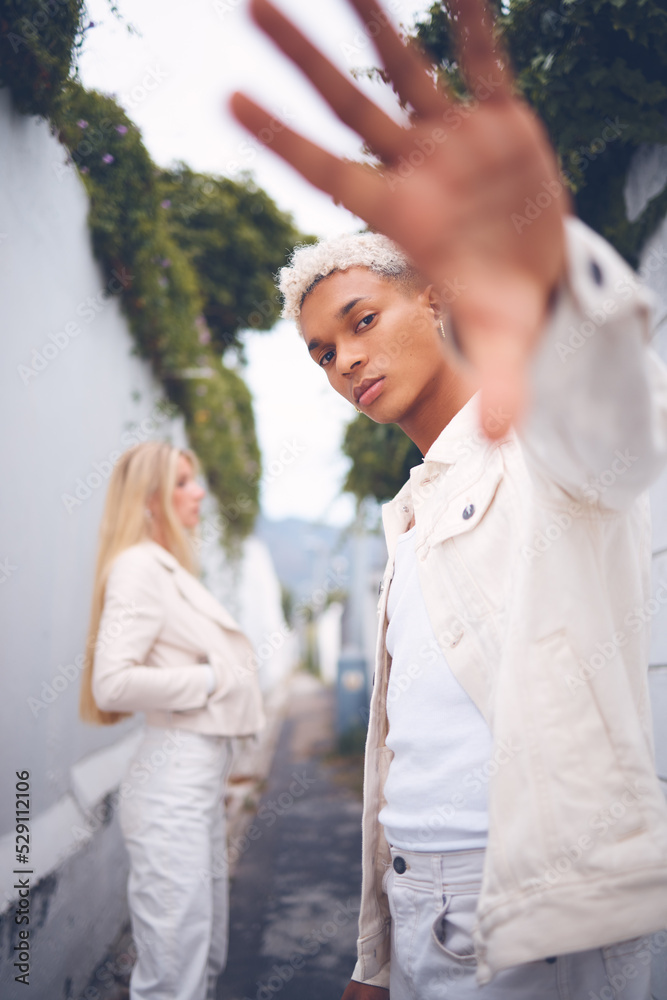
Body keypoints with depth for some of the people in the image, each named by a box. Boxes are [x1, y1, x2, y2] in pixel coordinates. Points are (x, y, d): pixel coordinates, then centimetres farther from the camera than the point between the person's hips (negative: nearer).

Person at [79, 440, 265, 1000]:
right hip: (172, 778, -10)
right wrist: (208, 680, -14)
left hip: (204, 771, 10)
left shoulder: (172, 570, 16)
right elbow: (113, 682, -23)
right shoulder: (138, 567, -13)